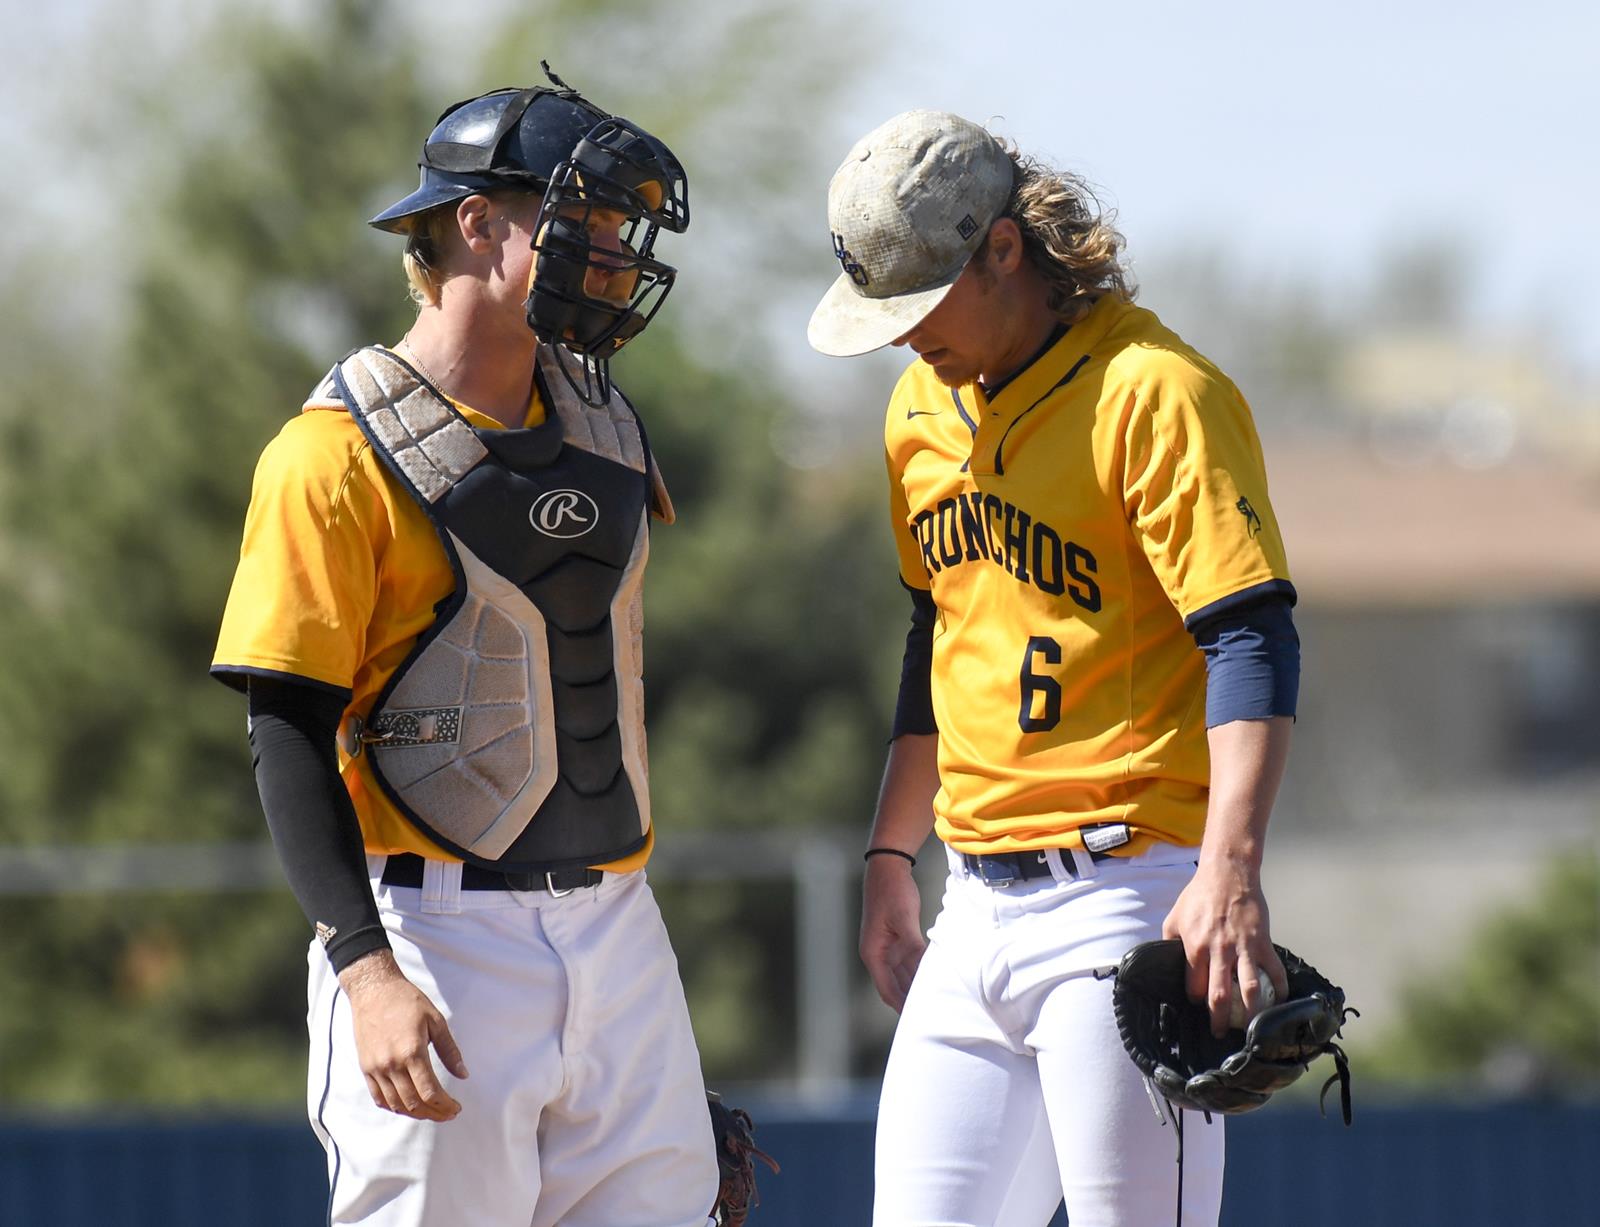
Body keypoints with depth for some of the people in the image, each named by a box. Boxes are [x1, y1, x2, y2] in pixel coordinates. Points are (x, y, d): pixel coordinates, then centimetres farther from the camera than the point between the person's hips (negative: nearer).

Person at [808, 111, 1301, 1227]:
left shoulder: (1153, 393, -11)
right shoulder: (924, 405, 14)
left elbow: (1255, 643, -18)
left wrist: (1230, 873, -29)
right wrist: (891, 856, 24)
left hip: (1124, 894, -8)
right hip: (979, 909, 8)